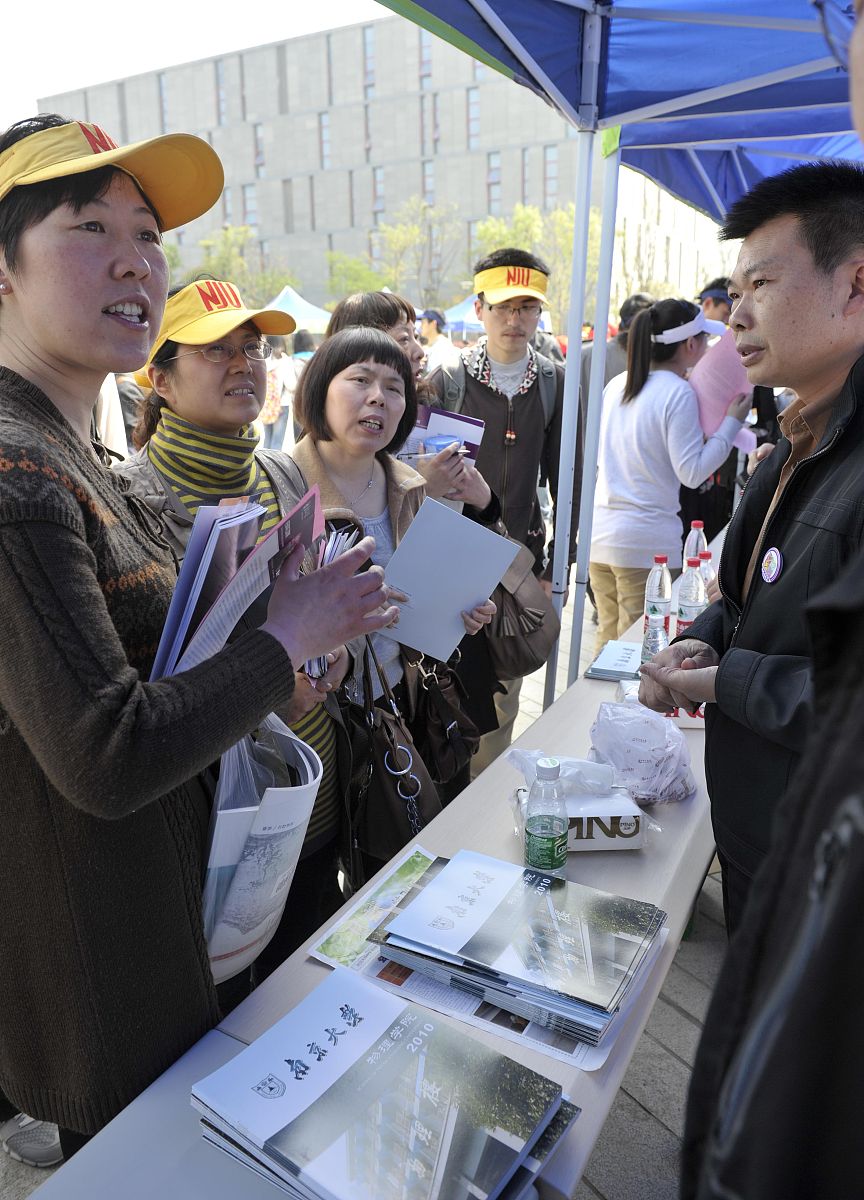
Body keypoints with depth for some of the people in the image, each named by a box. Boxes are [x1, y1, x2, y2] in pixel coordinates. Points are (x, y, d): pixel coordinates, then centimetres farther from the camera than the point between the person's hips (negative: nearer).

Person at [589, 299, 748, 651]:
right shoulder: (679, 393, -10)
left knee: (608, 638, 17)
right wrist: (731, 422, -4)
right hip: (647, 539, -7)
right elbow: (692, 471, -12)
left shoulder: (617, 385, 10)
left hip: (599, 532, 7)